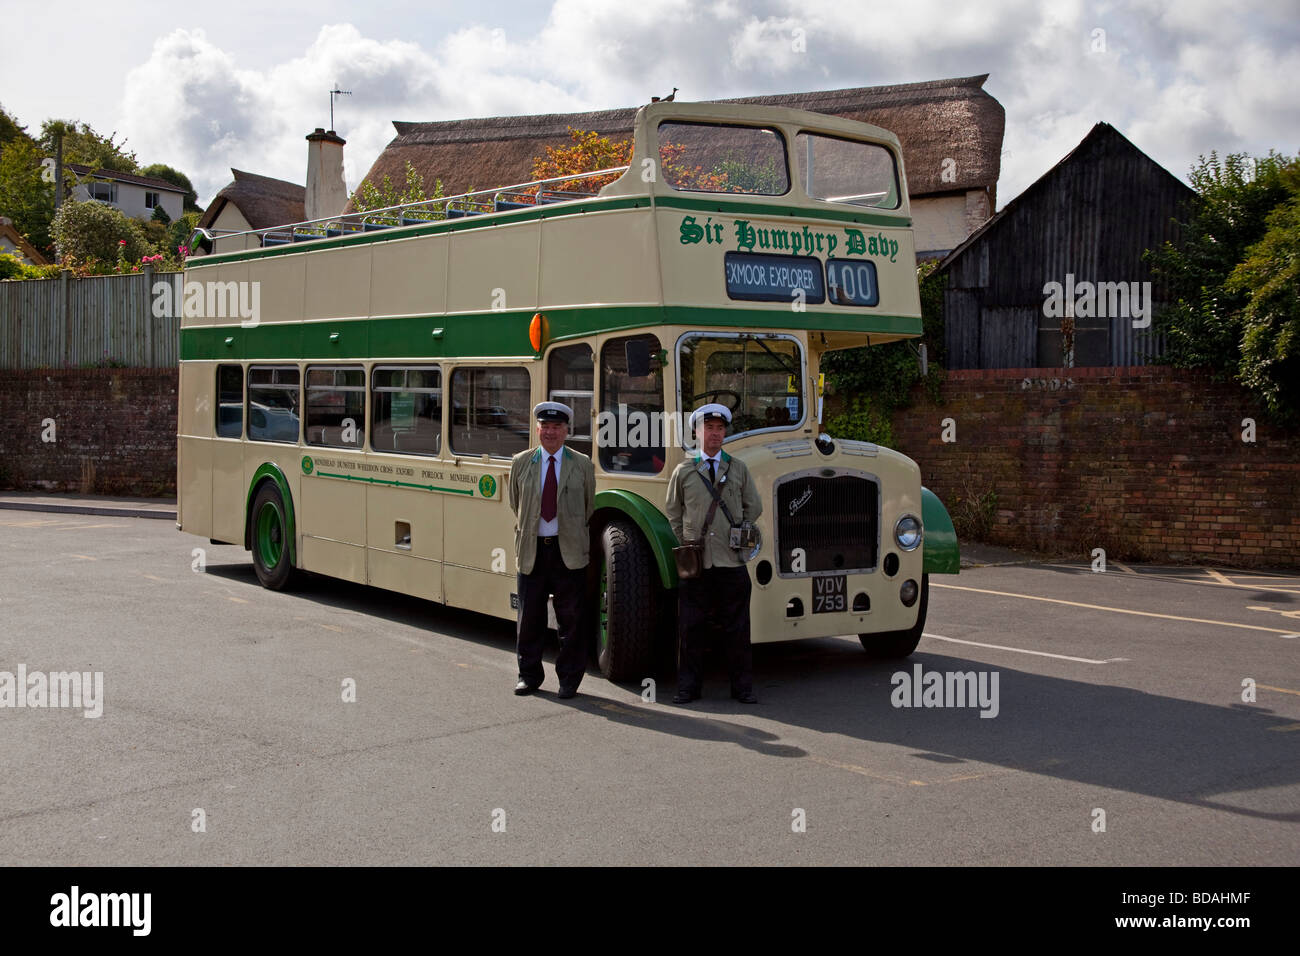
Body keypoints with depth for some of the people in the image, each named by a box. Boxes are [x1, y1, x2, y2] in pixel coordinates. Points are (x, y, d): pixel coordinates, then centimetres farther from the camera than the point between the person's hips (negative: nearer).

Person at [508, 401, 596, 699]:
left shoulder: (582, 465, 3)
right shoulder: (520, 463, 6)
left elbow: (589, 507, 11)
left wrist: (574, 534, 10)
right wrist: (527, 530, 13)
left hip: (569, 552, -1)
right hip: (531, 550, 1)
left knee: (572, 618, 2)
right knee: (529, 616, 8)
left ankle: (569, 678, 13)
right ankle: (529, 675, 20)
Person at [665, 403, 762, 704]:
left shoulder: (738, 468, 9)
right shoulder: (684, 471, 7)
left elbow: (753, 507, 15)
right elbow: (673, 512, 15)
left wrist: (737, 535, 8)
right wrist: (687, 543, 8)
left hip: (731, 561, 0)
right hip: (695, 563, 0)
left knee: (737, 628, 3)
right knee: (691, 626, 2)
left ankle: (742, 687, 11)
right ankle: (688, 687, 10)